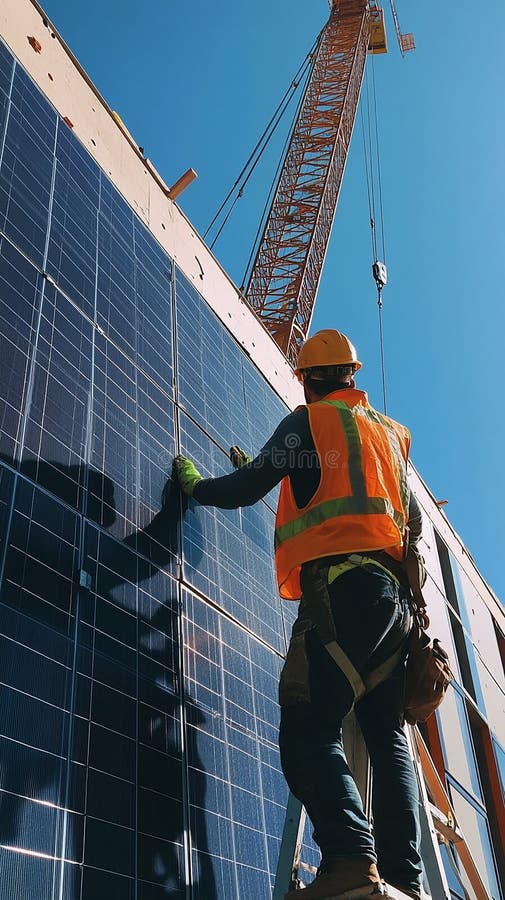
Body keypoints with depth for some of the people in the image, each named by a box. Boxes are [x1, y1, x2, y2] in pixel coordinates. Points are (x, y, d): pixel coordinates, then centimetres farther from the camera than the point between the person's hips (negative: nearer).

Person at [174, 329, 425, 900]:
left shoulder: (309, 421, 6)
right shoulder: (388, 432, 25)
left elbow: (245, 490, 5)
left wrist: (194, 485, 26)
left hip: (340, 588, -7)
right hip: (396, 596, 8)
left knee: (307, 727, -11)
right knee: (387, 738, 6)